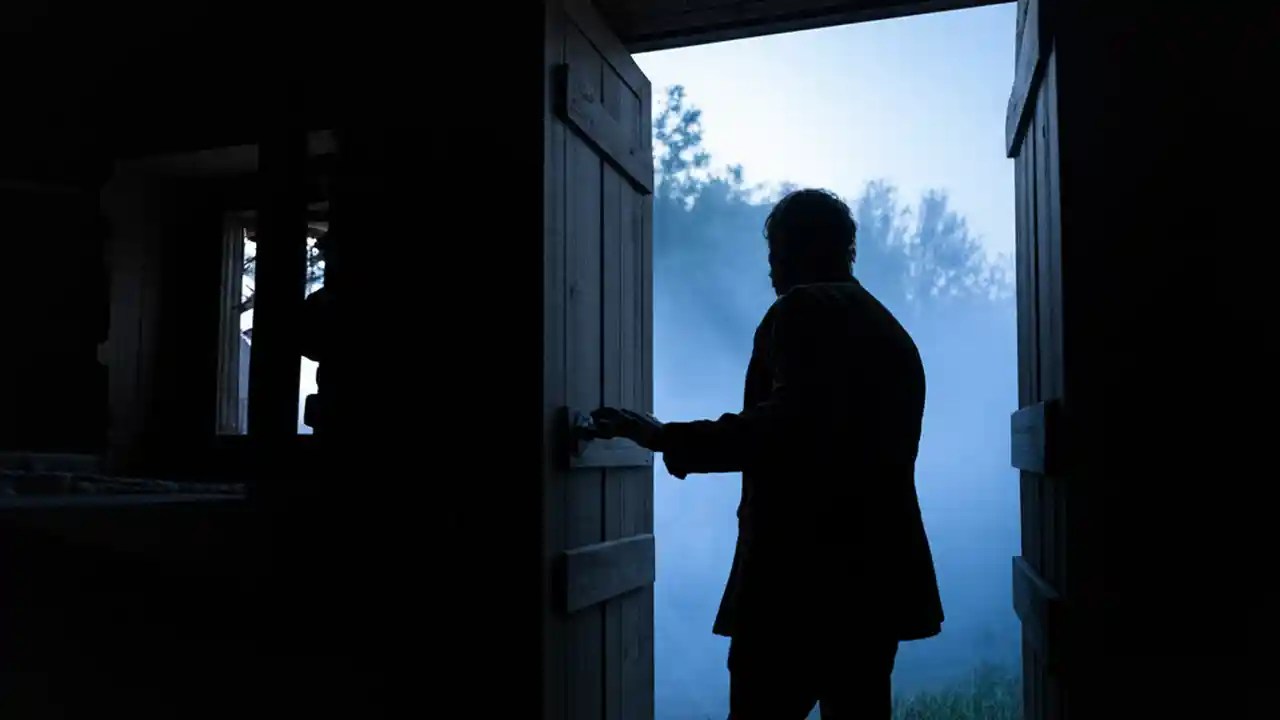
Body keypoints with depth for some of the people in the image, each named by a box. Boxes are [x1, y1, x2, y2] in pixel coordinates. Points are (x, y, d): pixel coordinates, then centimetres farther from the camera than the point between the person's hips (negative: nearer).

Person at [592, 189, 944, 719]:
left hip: (800, 575, -8)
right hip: (875, 576, 8)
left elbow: (787, 426, -20)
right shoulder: (894, 334, 19)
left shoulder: (805, 309, -6)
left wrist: (669, 438, -17)